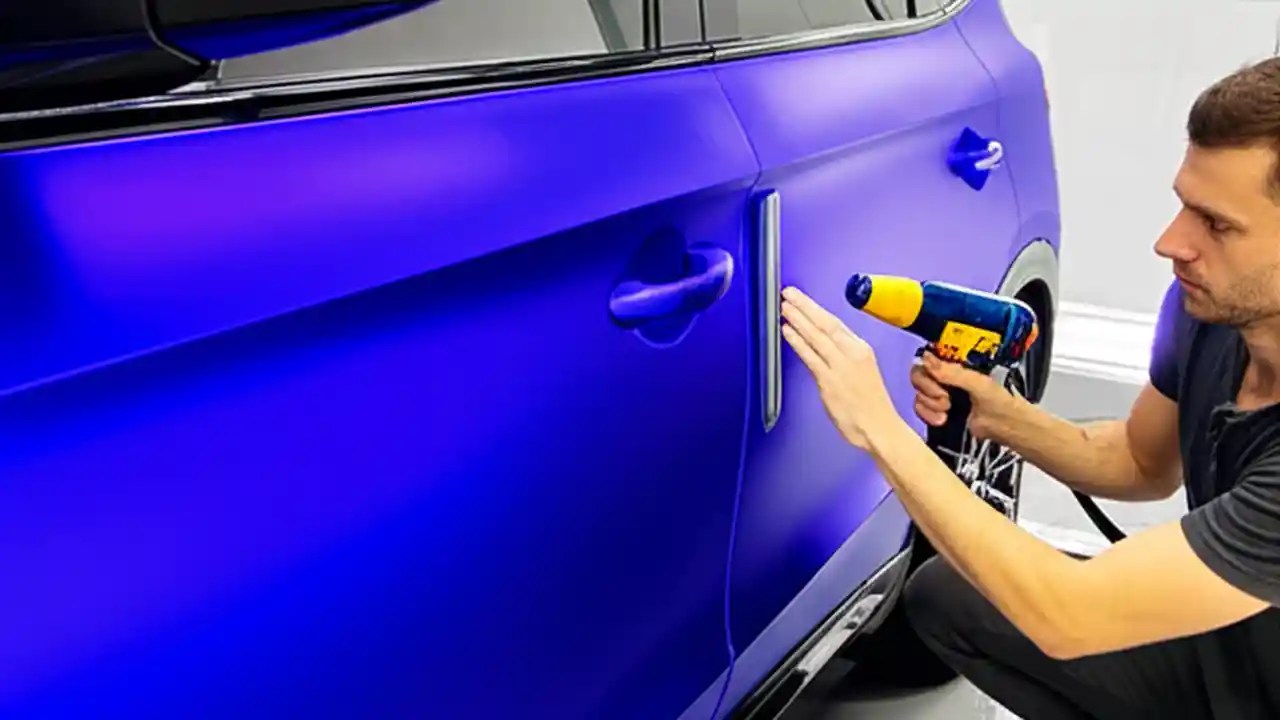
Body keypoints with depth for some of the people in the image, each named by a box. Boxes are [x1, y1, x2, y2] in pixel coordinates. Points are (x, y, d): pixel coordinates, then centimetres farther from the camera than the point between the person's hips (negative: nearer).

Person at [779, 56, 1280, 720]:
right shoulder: (1208, 304, -13)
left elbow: (1068, 616, -34)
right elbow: (1144, 467, 7)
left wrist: (879, 427, -31)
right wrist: (997, 414, -12)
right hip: (1211, 641, 6)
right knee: (943, 594, 1)